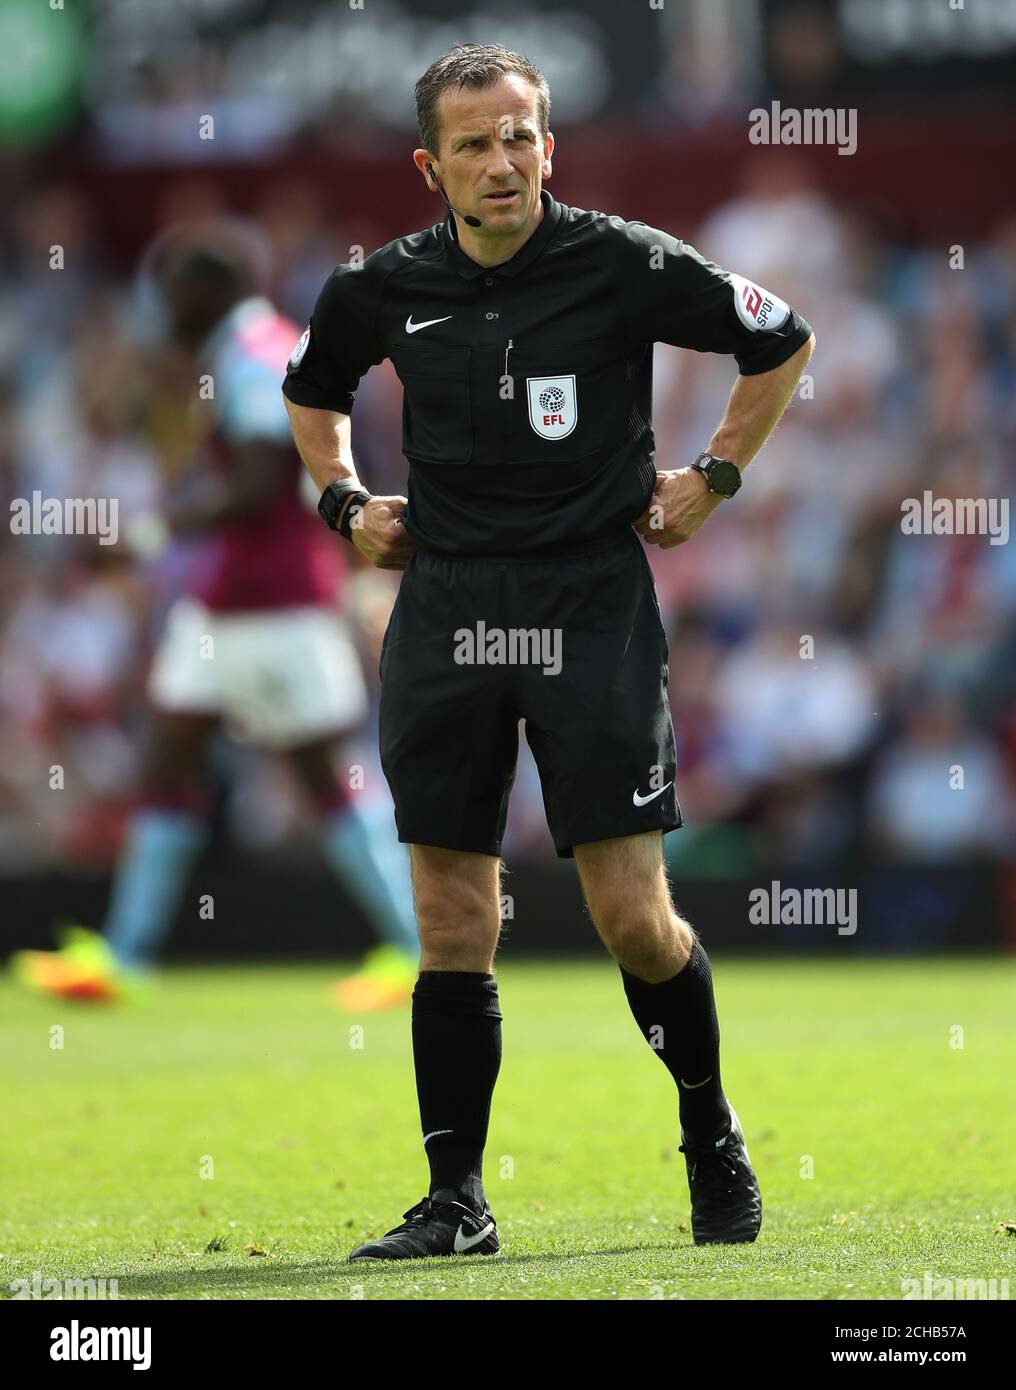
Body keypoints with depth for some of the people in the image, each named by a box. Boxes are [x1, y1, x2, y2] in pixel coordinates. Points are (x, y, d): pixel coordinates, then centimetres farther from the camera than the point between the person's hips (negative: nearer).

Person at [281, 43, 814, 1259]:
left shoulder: (623, 265, -6)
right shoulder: (386, 289, 3)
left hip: (592, 600, -3)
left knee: (632, 917, -5)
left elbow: (783, 343, 6)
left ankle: (711, 1131, 20)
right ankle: (456, 1202, 7)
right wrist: (343, 500, 11)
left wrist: (712, 479, 4)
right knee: (451, 925, 1)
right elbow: (311, 387, 25)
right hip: (444, 607, 3)